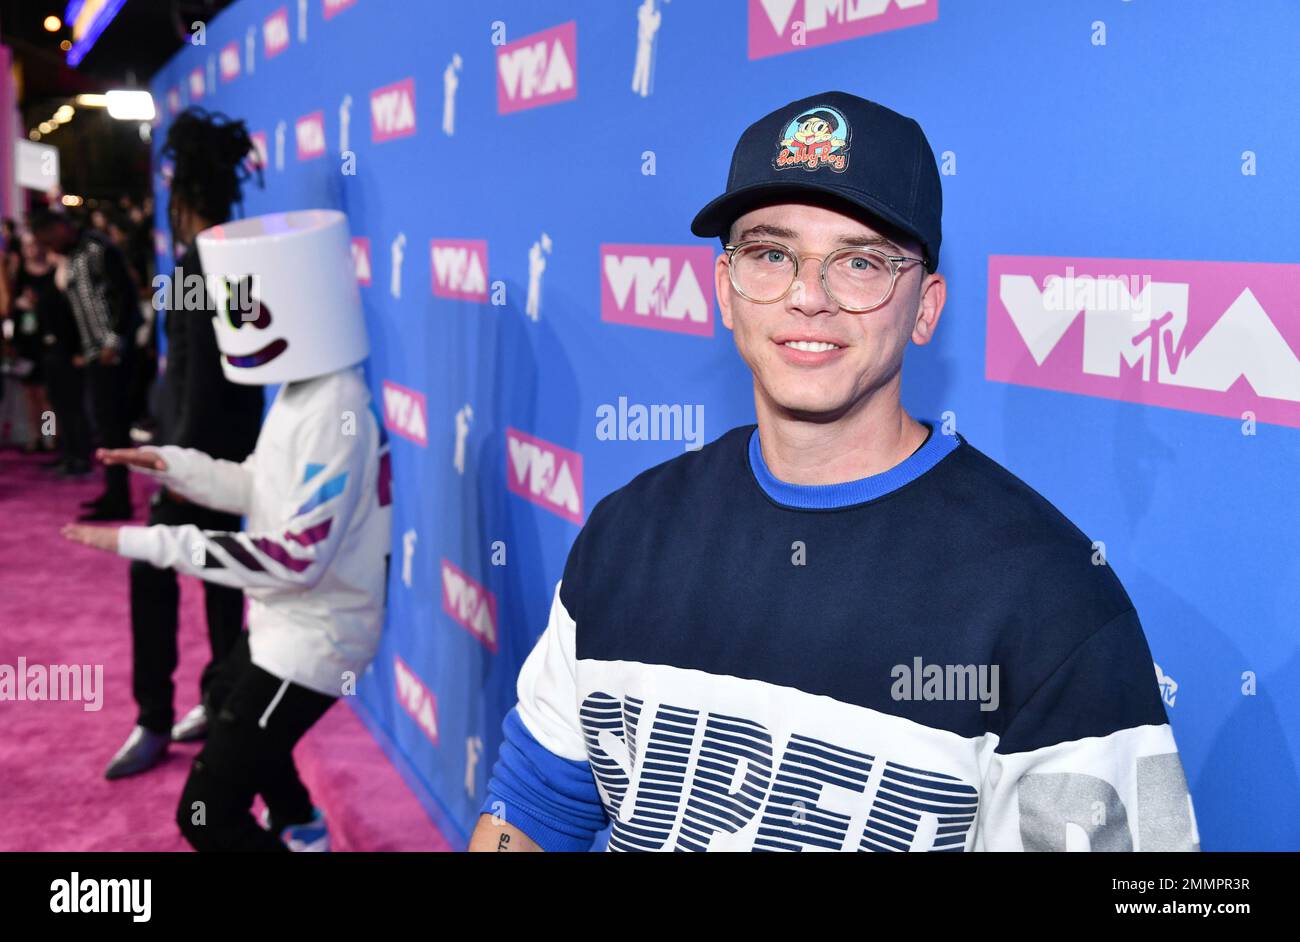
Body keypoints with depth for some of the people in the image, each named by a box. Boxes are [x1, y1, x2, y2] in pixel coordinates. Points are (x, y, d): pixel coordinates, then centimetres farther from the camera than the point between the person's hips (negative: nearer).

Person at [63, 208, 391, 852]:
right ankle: (300, 830, 64)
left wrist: (148, 542, -31)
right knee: (228, 713, 38)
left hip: (311, 639, -11)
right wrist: (172, 464, -1)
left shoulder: (334, 414, -29)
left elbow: (296, 557, -32)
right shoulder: (302, 389, 2)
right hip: (281, 623, 11)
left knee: (206, 816, -10)